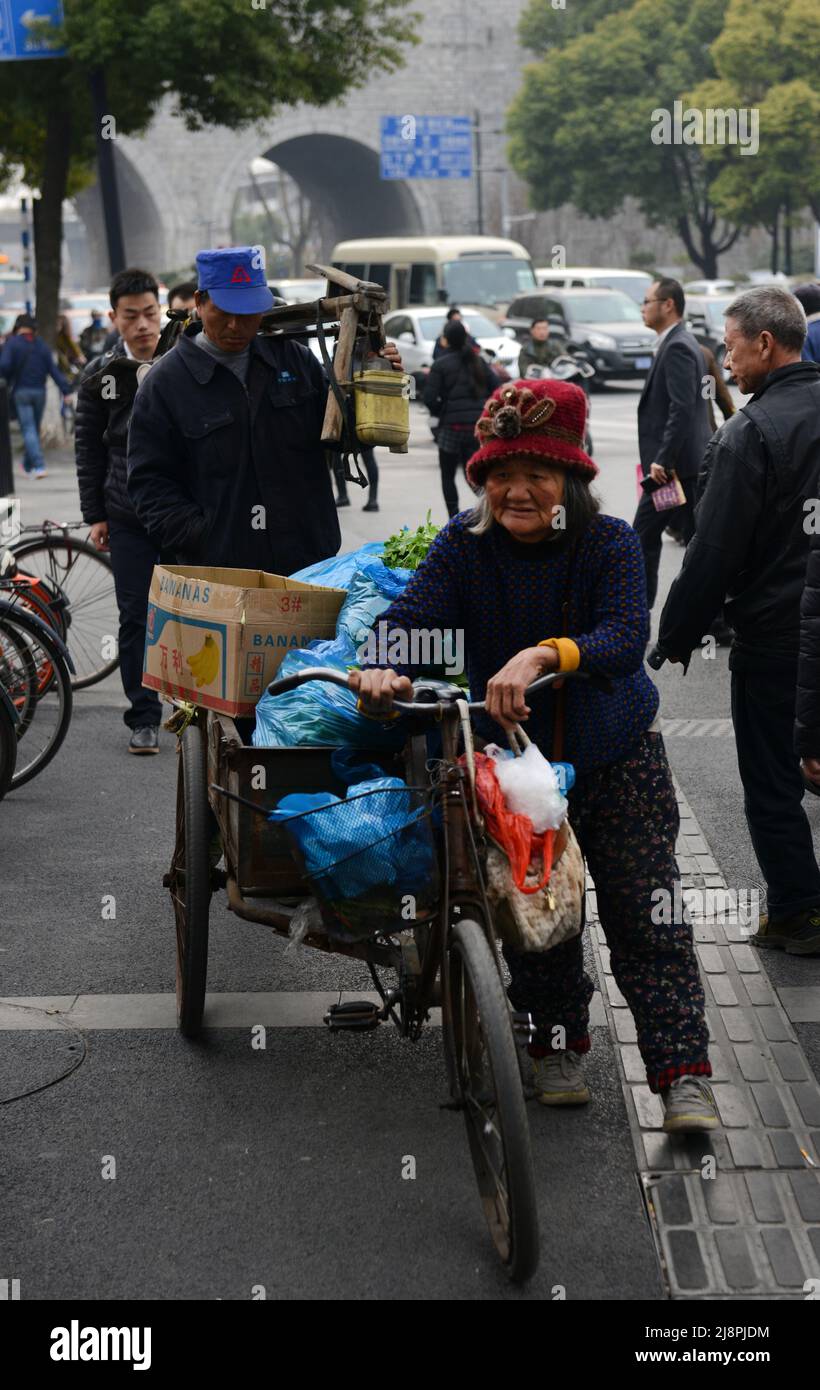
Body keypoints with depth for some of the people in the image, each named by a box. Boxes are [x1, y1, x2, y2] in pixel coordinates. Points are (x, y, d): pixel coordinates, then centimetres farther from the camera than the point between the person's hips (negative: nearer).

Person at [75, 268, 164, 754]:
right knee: (135, 617, 4)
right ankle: (144, 718, 12)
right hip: (128, 516, 1)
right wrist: (95, 515, 4)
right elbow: (89, 448, 9)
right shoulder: (101, 374, 4)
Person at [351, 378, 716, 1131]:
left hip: (615, 757, -2)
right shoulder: (464, 545, -10)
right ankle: (558, 1047, 31)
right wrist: (383, 666, -45)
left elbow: (626, 637, -30)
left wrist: (544, 655, -48)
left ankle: (683, 1074, 5)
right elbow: (412, 615, -22)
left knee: (646, 918, -2)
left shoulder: (609, 541, -16)